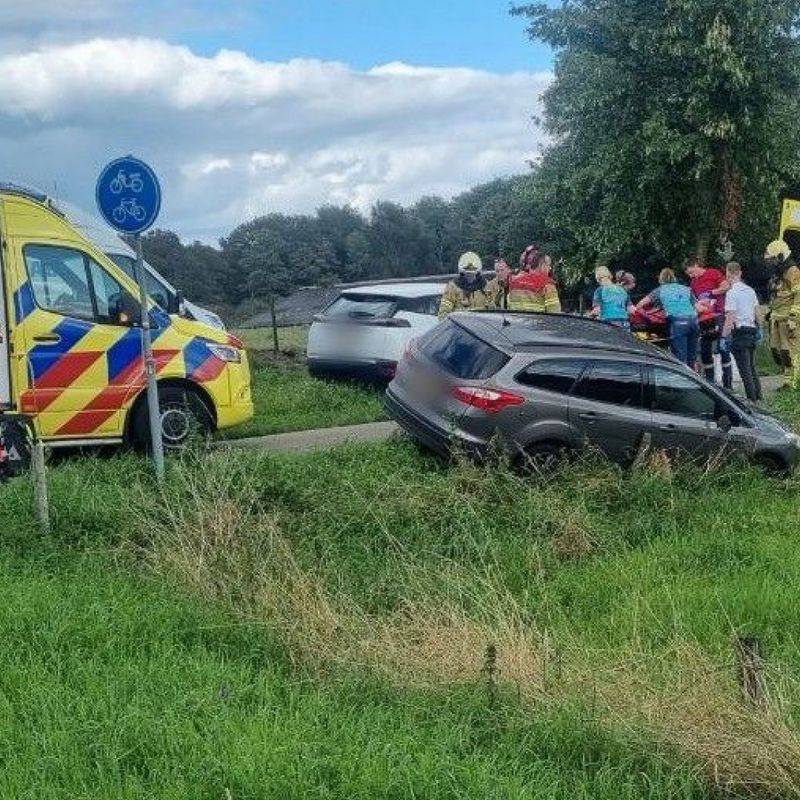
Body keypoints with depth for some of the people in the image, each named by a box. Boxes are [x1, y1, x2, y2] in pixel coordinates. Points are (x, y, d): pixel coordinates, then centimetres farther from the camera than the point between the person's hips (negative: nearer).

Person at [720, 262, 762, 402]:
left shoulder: (732, 293, -13)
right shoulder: (750, 290, 10)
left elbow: (730, 318, -18)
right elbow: (757, 313, 15)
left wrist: (724, 337, -17)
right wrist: (758, 329, 26)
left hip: (740, 332, -8)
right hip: (752, 330, 8)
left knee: (745, 369, -4)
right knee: (752, 366, 16)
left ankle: (752, 399, -4)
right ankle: (758, 396, 18)